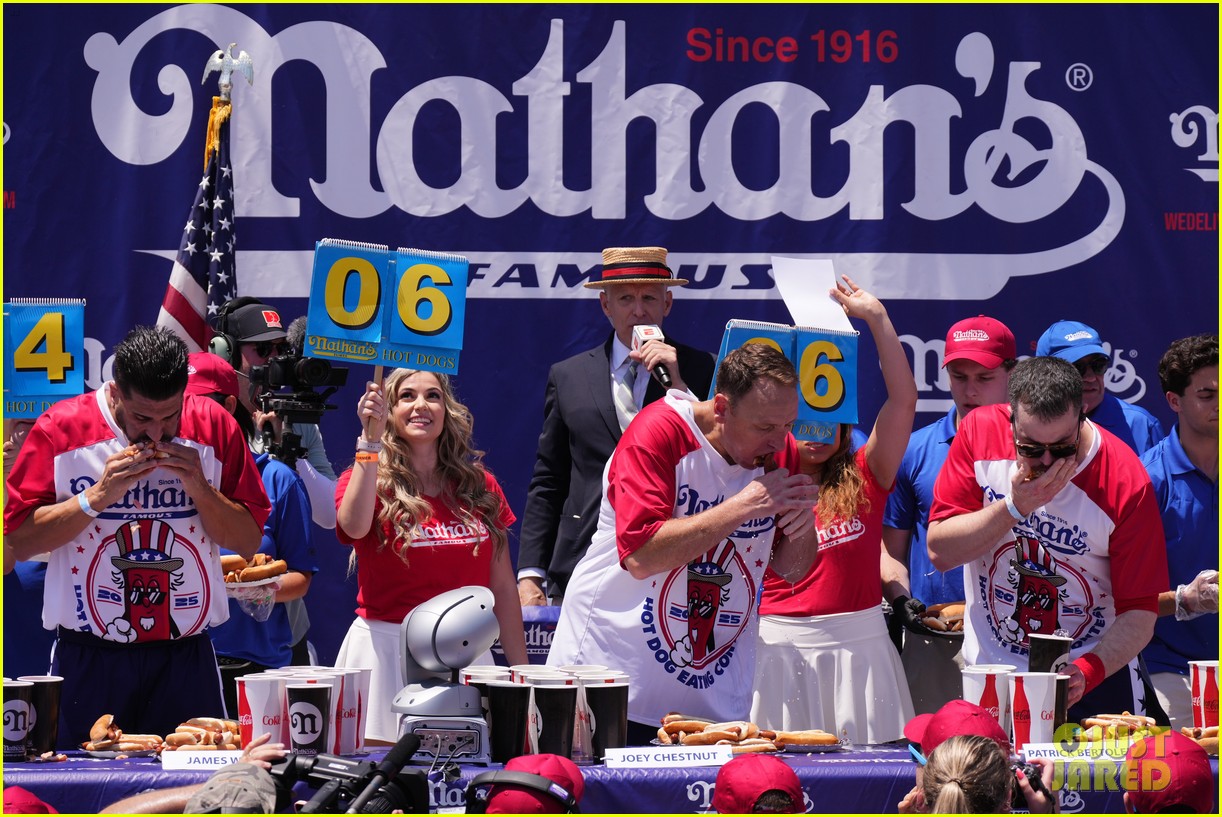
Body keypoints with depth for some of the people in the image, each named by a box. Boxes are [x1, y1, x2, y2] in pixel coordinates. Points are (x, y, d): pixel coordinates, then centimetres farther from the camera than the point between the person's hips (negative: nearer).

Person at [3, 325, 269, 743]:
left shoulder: (213, 426, 3)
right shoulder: (61, 428, -4)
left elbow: (248, 541, 4)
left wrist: (199, 488, -11)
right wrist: (99, 495, -15)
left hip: (186, 659, 2)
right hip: (89, 659, -2)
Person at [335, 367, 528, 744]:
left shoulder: (480, 487, 9)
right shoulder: (367, 479, 0)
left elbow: (503, 588, 12)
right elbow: (354, 526, -25)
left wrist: (522, 671, 11)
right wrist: (370, 440, -27)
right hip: (385, 652, -3)